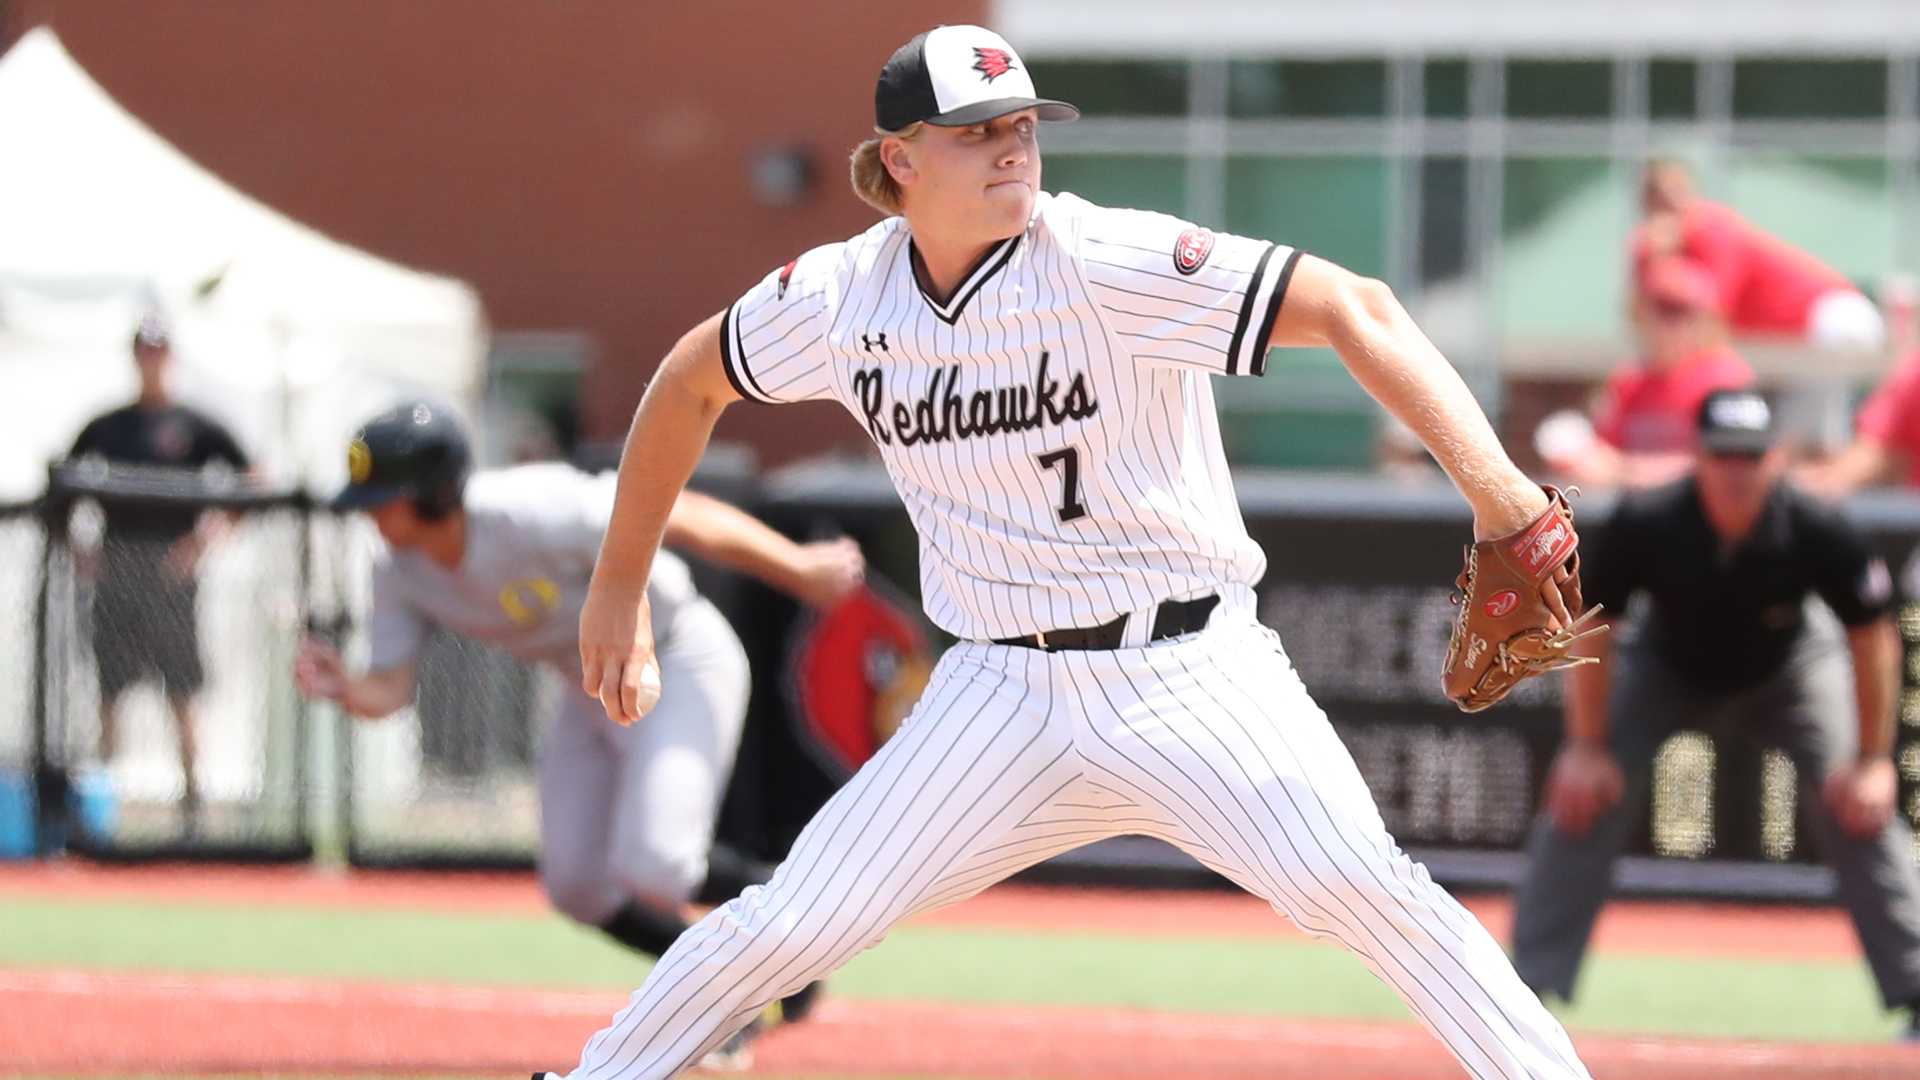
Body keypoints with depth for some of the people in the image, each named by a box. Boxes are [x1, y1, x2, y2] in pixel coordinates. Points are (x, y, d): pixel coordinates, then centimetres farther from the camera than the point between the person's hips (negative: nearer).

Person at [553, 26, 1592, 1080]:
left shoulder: (1107, 263, -17)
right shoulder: (840, 299, -3)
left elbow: (1352, 309, -23)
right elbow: (691, 381, 17)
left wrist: (1493, 489, -35)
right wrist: (618, 587, 20)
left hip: (1188, 668, -3)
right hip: (1004, 695, 3)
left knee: (1354, 883, -23)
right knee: (796, 923, -4)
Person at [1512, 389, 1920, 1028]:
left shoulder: (1816, 534, -33)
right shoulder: (1643, 527, -32)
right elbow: (1590, 628, -17)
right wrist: (1588, 747, -17)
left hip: (1790, 671, 0)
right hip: (1668, 674, 1)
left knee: (1855, 807, -17)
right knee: (1582, 793, -16)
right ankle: (1529, 987, -8)